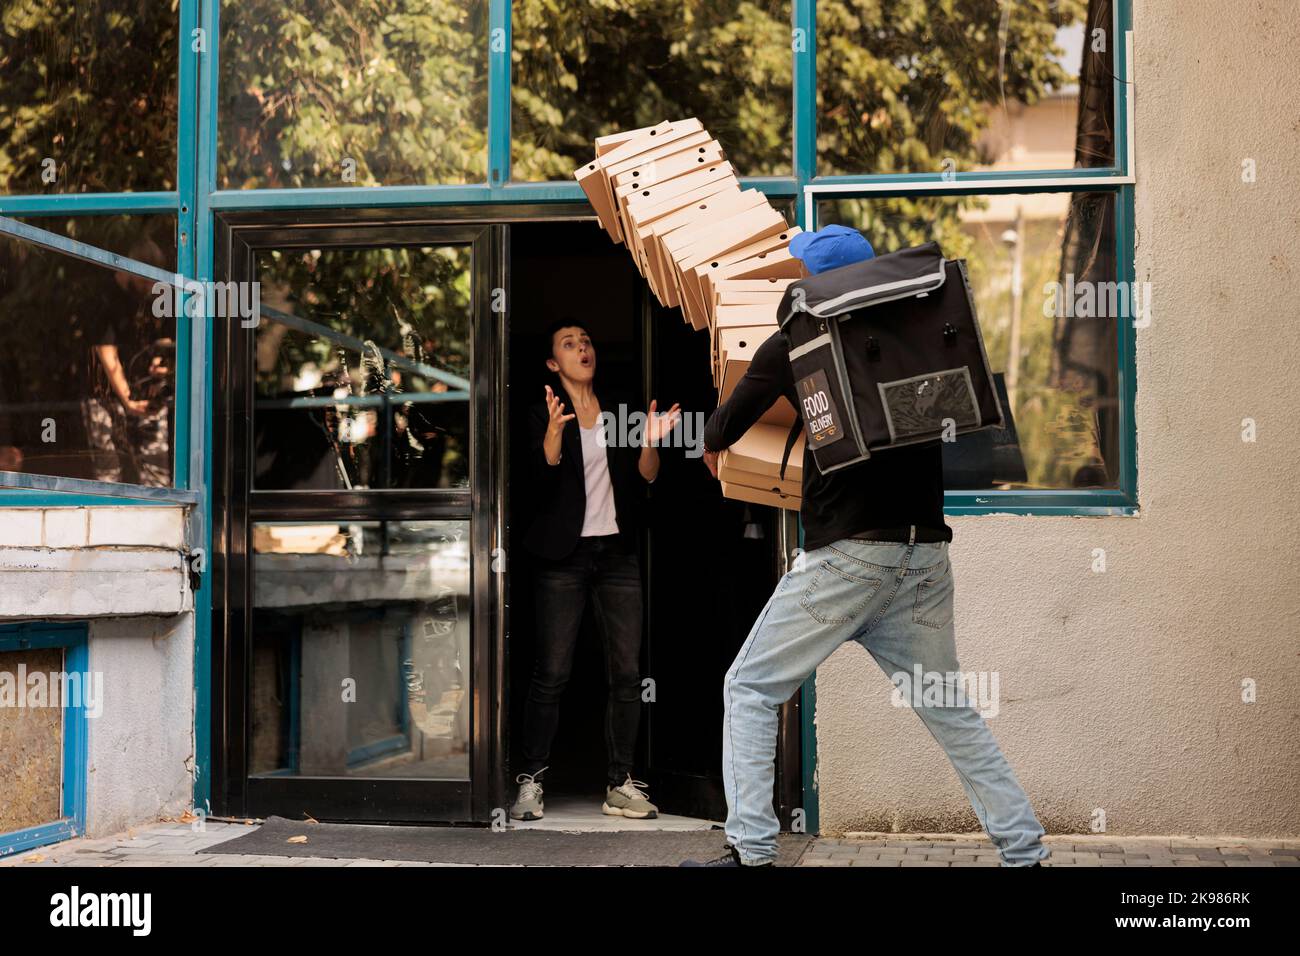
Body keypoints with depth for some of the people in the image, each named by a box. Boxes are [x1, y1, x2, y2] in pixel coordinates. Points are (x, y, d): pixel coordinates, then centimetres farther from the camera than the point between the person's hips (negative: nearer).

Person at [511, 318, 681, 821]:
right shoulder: (544, 415, 1)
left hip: (617, 553, 4)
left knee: (626, 673, 0)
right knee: (552, 673, -7)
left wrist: (651, 443, -10)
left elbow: (644, 479, 9)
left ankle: (620, 785, 6)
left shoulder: (621, 411, 13)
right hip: (565, 554, -4)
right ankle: (531, 783, 1)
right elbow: (542, 480, -12)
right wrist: (553, 434, -29)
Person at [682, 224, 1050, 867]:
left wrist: (712, 448, 31)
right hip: (926, 554, 5)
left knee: (750, 689, 7)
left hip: (847, 553, -5)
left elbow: (720, 431, 8)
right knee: (950, 711, 14)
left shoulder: (795, 344, -2)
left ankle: (751, 851, 1)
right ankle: (1024, 851, 13)